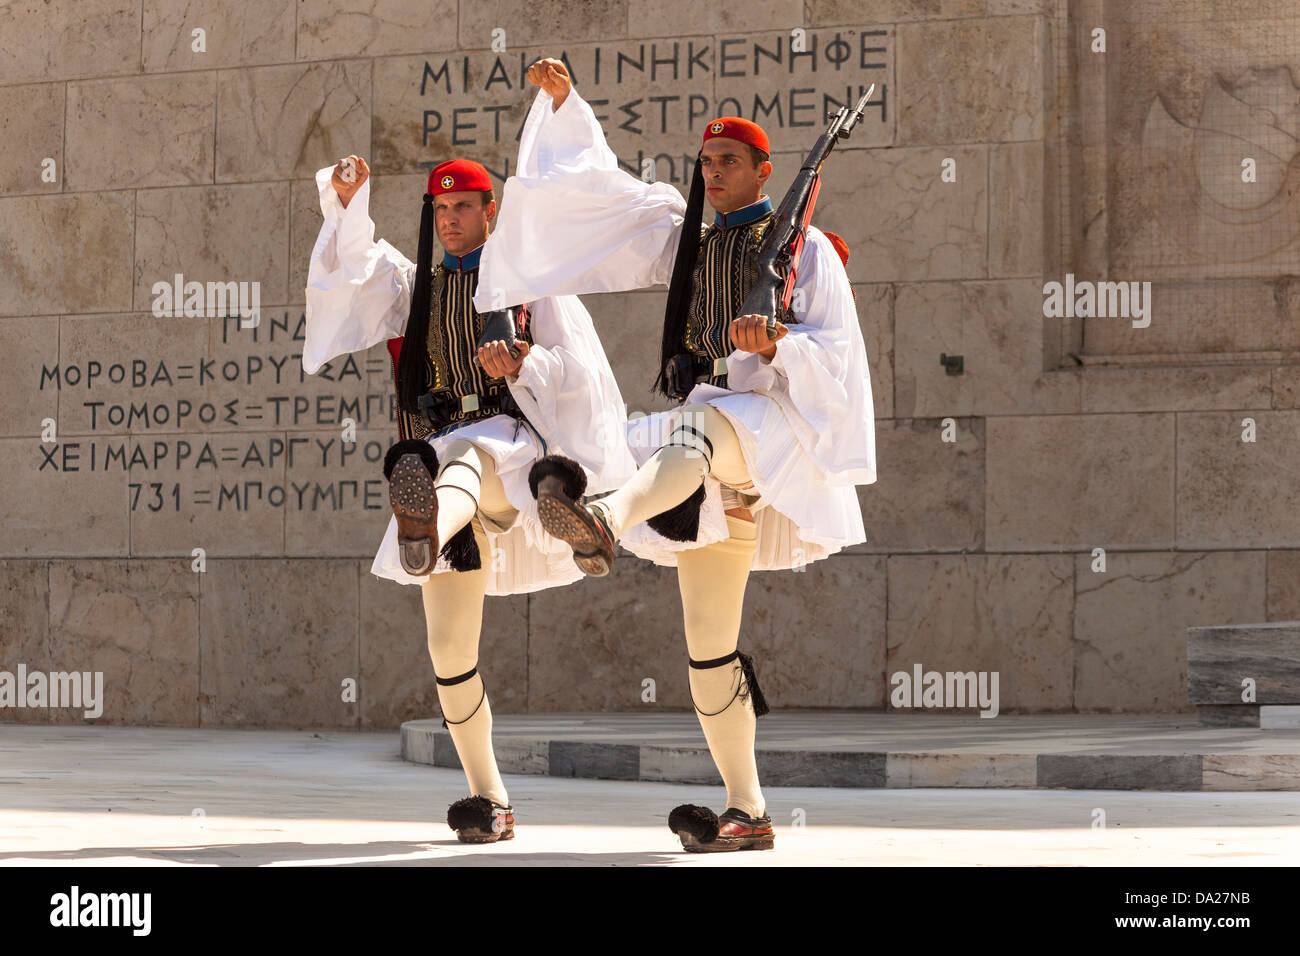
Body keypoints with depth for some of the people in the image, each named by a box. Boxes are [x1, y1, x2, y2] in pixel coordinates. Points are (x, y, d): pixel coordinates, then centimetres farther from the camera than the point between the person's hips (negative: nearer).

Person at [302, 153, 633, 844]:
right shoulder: (413, 286, 22)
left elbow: (575, 367, 2)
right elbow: (355, 269, 3)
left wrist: (521, 365, -17)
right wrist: (348, 204, -14)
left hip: (511, 438, -4)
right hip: (443, 454, 4)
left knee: (467, 455, -43)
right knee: (450, 648, -2)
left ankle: (424, 536, -80)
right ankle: (488, 799, 10)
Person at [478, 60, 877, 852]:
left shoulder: (805, 248, 6)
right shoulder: (684, 236, 21)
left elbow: (835, 352, -3)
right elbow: (595, 181, 21)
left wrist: (777, 345, -22)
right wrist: (563, 101, 14)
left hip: (775, 426, -6)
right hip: (713, 458, 6)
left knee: (700, 428, -42)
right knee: (708, 639, 0)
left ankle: (606, 524, -74)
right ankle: (748, 812, 5)